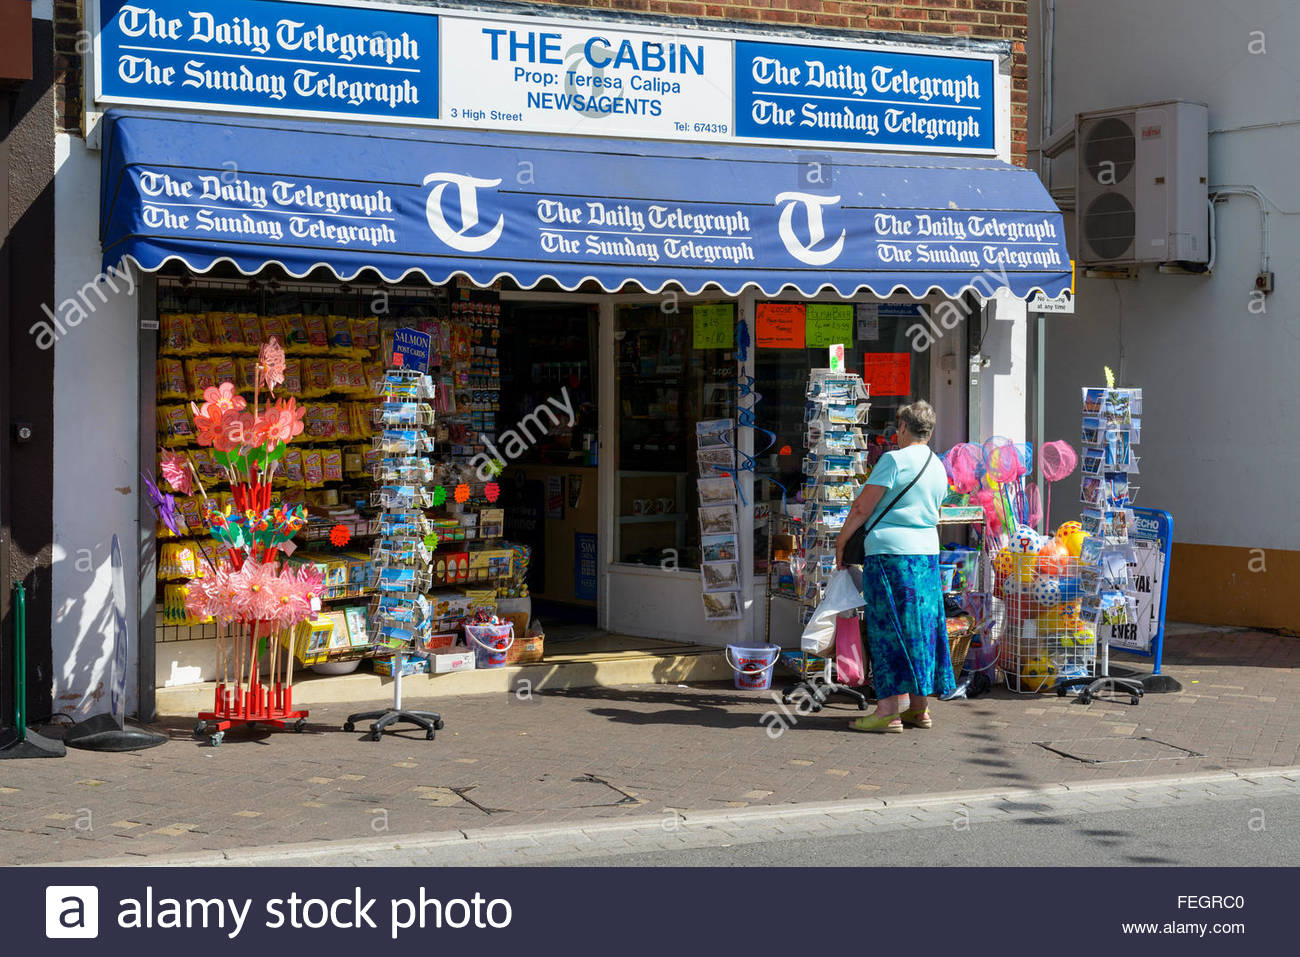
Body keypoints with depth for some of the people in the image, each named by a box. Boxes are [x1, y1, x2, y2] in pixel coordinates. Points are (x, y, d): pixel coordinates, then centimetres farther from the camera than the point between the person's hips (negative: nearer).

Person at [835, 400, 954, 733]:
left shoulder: (894, 460, -10)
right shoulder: (939, 468, 13)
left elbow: (862, 508, -11)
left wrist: (841, 542, 0)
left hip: (889, 552, -7)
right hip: (928, 554, 7)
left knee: (887, 630, -5)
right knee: (921, 627, 12)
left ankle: (890, 711, -7)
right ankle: (919, 707, 16)